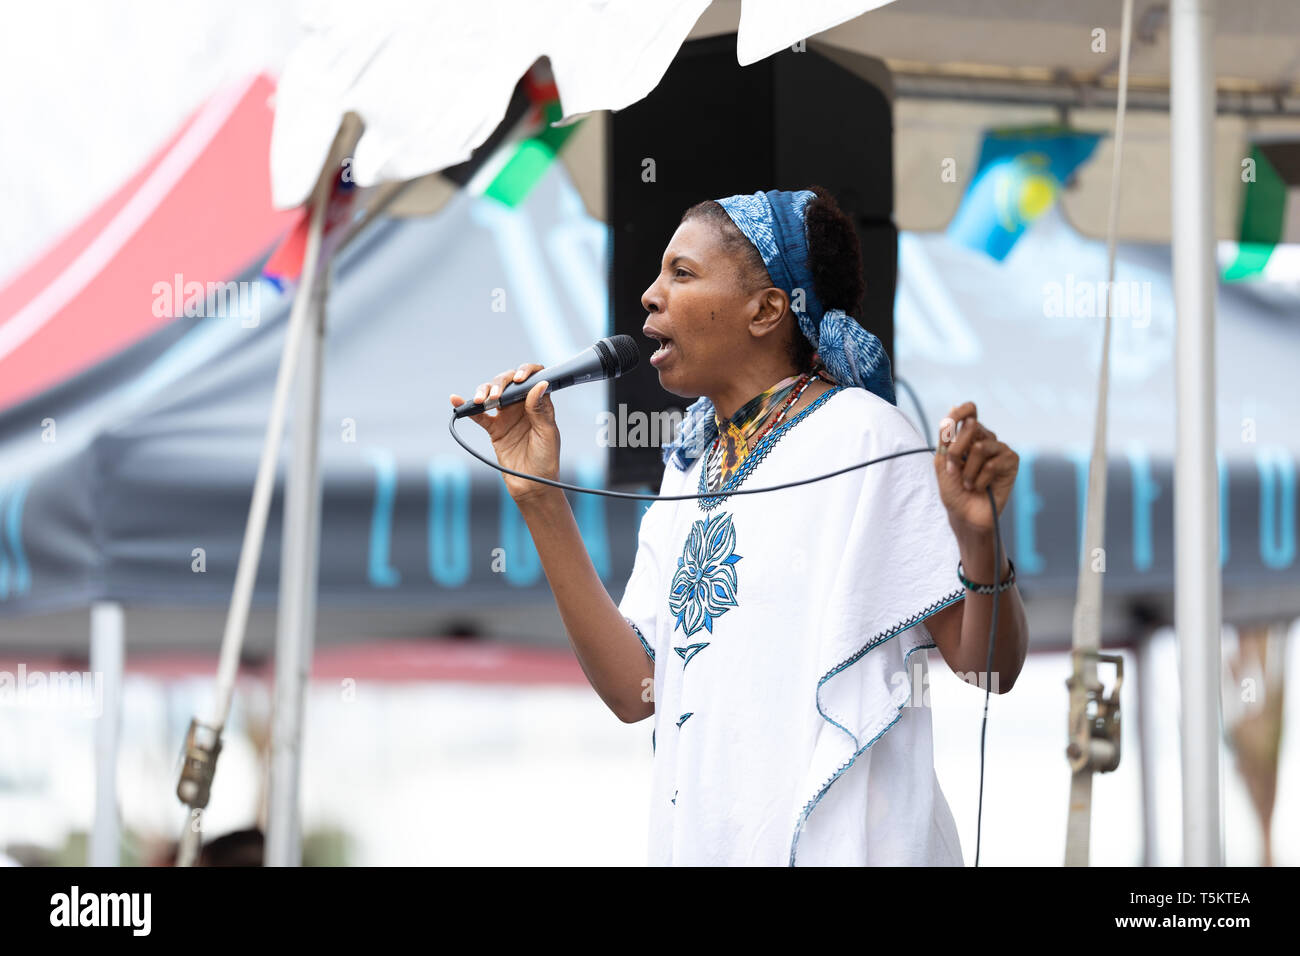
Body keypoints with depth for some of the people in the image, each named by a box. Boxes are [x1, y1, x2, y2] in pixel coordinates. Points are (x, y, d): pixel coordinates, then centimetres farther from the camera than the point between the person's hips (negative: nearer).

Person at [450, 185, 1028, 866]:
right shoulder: (692, 466, 11)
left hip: (835, 843, -7)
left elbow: (988, 668, -12)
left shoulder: (859, 436, -10)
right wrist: (539, 500, 0)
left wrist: (978, 536, -30)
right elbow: (634, 689, 1)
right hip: (701, 843, 7)